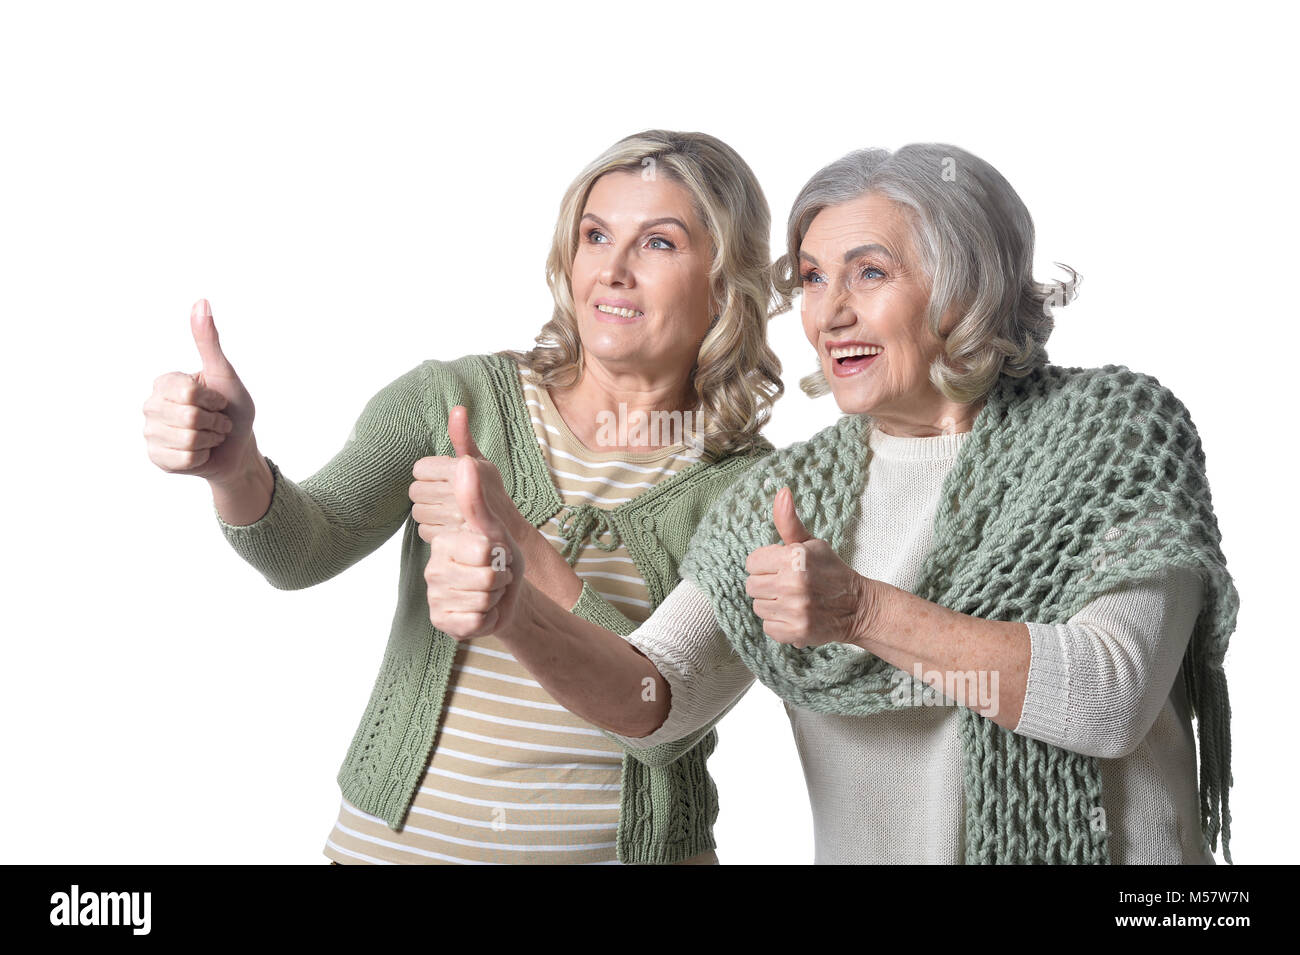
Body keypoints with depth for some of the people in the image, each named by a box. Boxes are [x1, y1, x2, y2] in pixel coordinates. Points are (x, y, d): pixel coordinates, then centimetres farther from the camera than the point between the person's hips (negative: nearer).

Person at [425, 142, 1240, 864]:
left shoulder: (1115, 432, -5)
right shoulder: (792, 498, 2)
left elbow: (1114, 701, -16)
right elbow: (659, 699, -8)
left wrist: (865, 612, -25)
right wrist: (517, 613, -25)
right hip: (864, 848, 2)